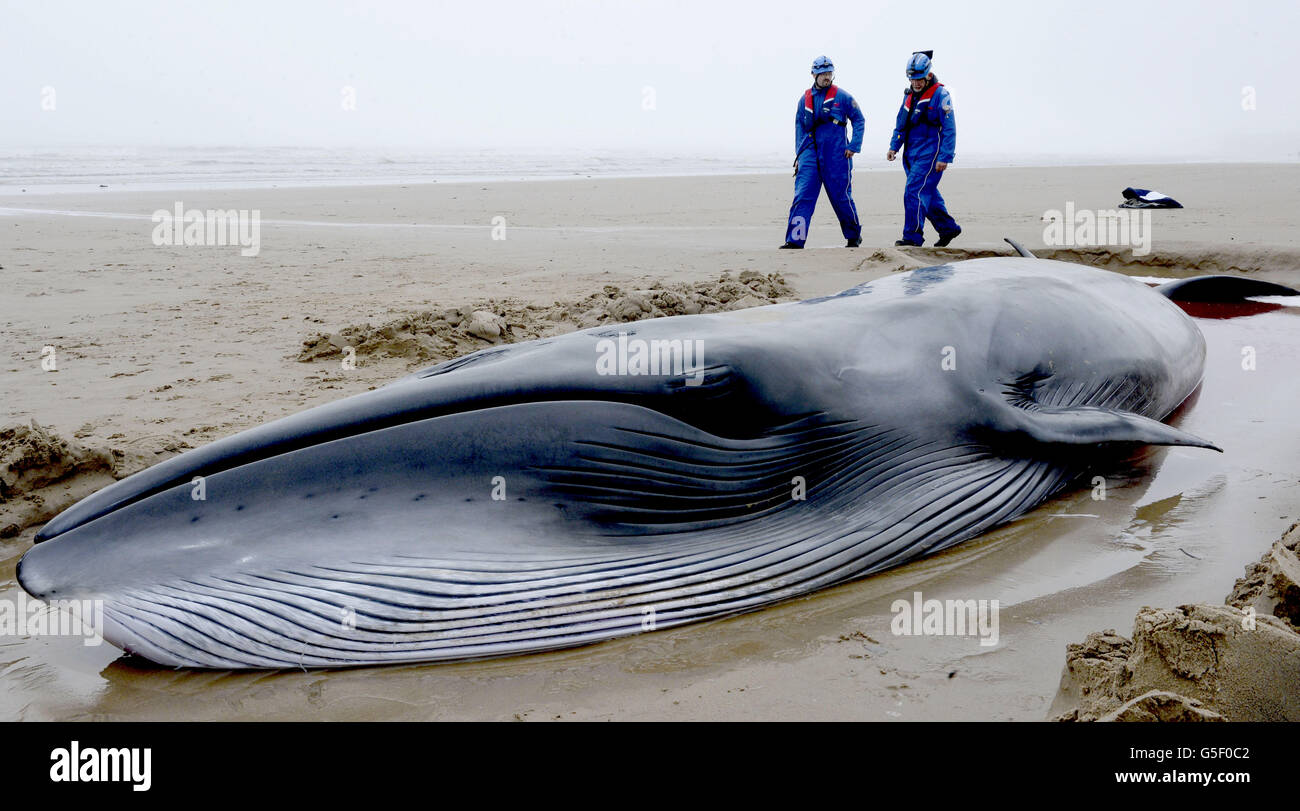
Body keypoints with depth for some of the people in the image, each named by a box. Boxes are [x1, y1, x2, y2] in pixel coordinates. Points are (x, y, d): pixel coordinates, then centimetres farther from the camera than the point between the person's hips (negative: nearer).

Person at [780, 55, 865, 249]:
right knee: (802, 196, -9)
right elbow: (799, 127, 17)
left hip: (836, 155, -3)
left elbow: (859, 120, 5)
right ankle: (794, 240, -12)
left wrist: (853, 146, -4)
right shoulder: (805, 99, 10)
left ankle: (854, 237, 23)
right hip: (810, 154, 3)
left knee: (841, 197, 4)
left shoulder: (842, 96, 1)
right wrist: (799, 155, 11)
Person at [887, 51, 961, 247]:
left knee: (914, 192, -14)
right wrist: (894, 146, 10)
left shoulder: (940, 95, -10)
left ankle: (912, 236, -10)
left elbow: (949, 129, -12)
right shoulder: (909, 94, 12)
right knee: (928, 195, 14)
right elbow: (901, 123, 21)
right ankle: (948, 228, 28)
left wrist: (944, 157, -18)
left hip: (929, 154, -8)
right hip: (912, 154, 8)